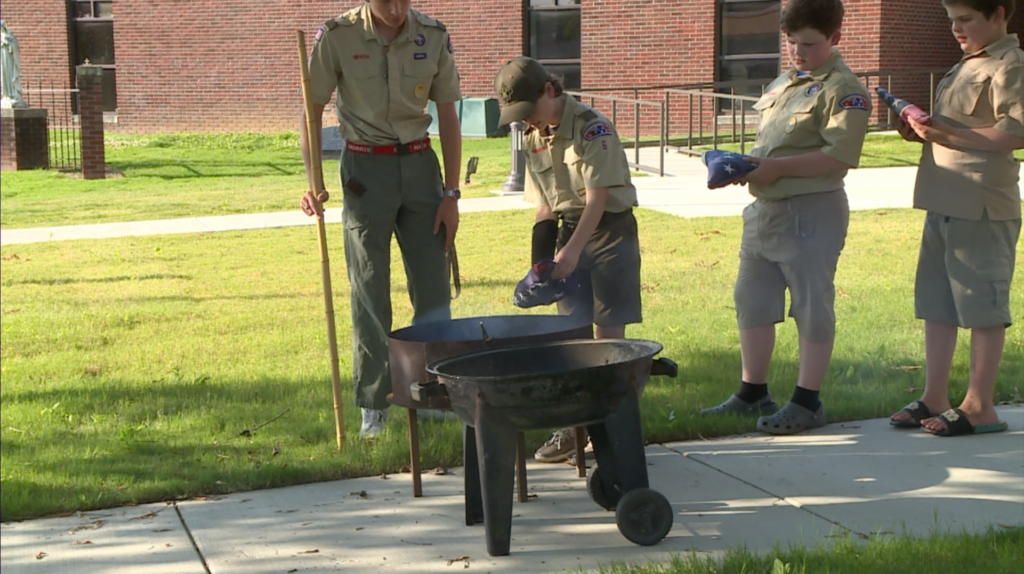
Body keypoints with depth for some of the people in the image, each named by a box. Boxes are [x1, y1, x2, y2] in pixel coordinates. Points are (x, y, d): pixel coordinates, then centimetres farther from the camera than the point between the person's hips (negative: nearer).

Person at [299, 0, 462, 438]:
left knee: (433, 284, 3)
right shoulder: (338, 37, -8)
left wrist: (451, 194, 1)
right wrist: (313, 181, -15)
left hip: (420, 164, 2)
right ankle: (374, 405, 11)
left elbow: (448, 118, 4)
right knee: (370, 291, 1)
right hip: (366, 170, -2)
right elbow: (312, 113, -3)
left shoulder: (433, 37, -2)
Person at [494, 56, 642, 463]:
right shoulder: (532, 138, 5)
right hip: (570, 230, 6)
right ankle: (571, 427, 13)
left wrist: (572, 250, -23)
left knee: (609, 331, -5)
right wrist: (541, 259, 1)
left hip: (610, 229, -6)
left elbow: (597, 197, -19)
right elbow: (543, 205, 10)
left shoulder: (591, 127, -16)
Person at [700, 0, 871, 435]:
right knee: (751, 300, 14)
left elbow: (839, 156, -21)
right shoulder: (781, 85, 17)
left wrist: (776, 167, -22)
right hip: (764, 208, 9)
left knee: (812, 305, 0)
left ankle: (807, 402, 9)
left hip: (812, 211, -9)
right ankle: (752, 393, 26)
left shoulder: (843, 89, -11)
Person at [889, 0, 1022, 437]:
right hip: (945, 204, 10)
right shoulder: (966, 66, 19)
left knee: (982, 307, -2)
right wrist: (923, 131, 9)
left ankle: (980, 406, 4)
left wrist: (948, 134, -21)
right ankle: (934, 397, 20)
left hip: (982, 208, -10)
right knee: (936, 304, 12)